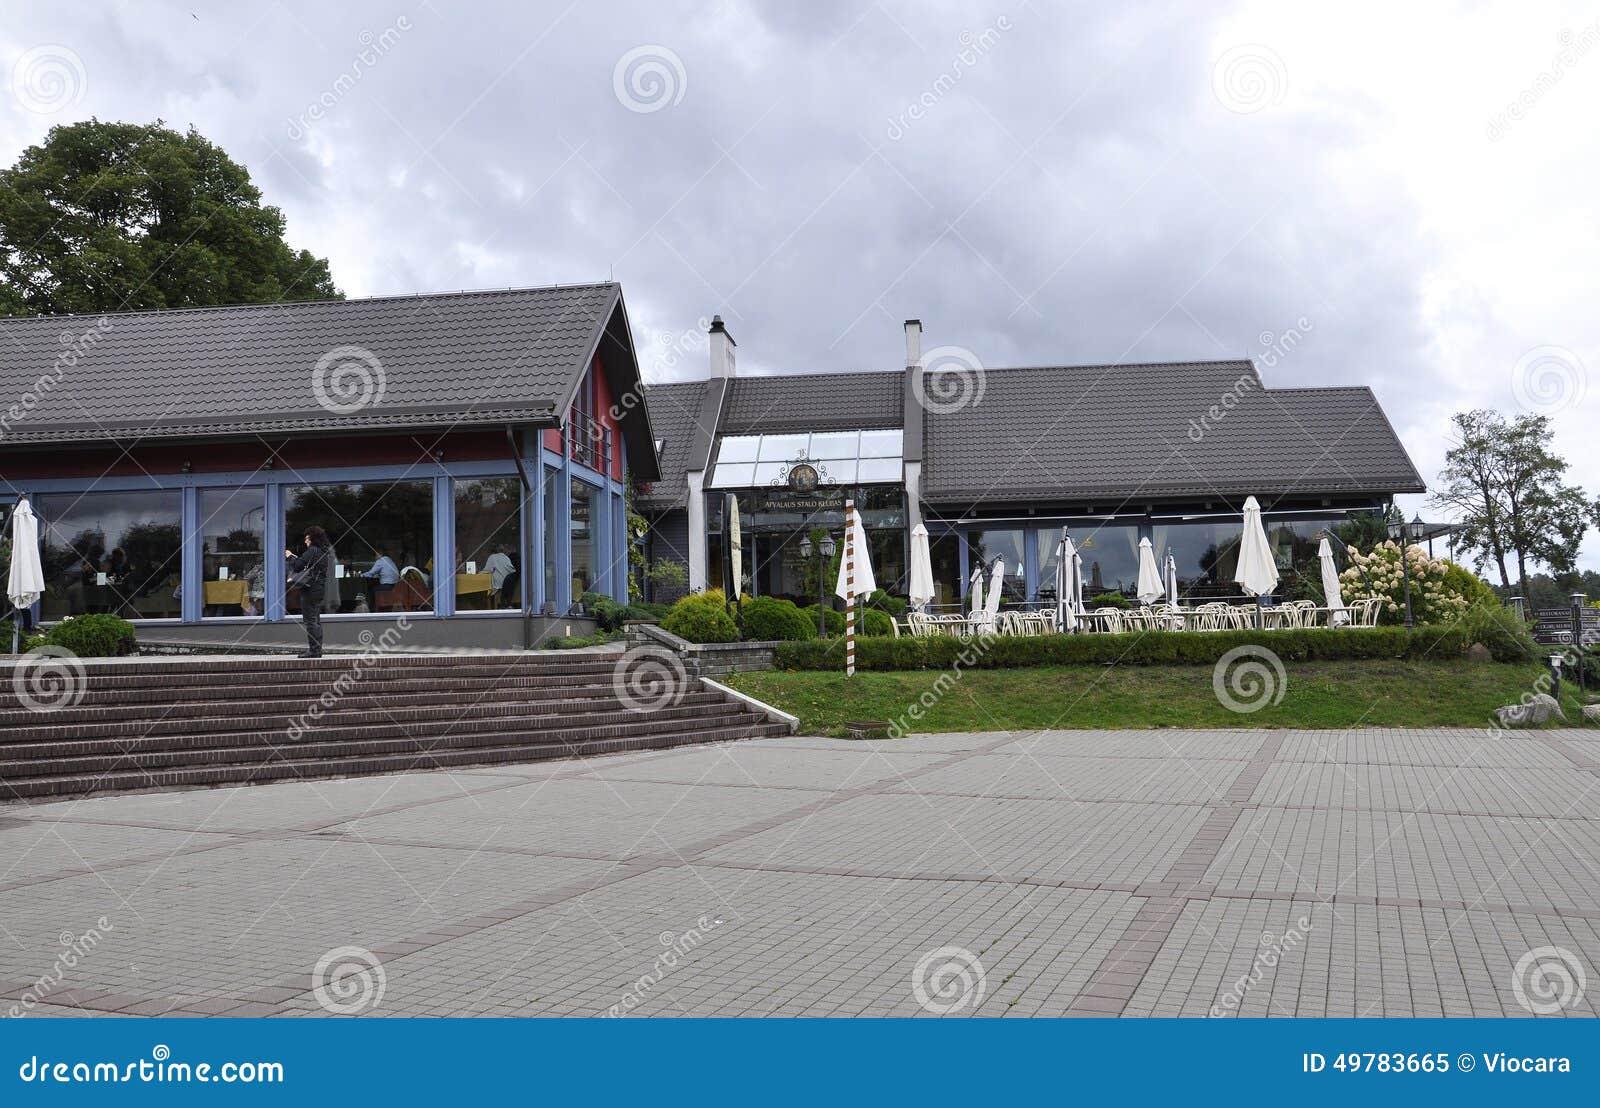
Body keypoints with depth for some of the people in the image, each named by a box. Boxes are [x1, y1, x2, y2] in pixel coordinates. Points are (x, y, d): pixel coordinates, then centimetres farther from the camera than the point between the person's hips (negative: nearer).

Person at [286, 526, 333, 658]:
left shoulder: (313, 551, -14)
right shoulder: (325, 551, 13)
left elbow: (298, 566, -14)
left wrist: (290, 557, 3)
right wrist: (295, 557, 18)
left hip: (311, 589, -9)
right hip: (321, 589, 9)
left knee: (310, 620, -6)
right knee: (316, 620, 14)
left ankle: (313, 650, -7)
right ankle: (318, 650, 16)